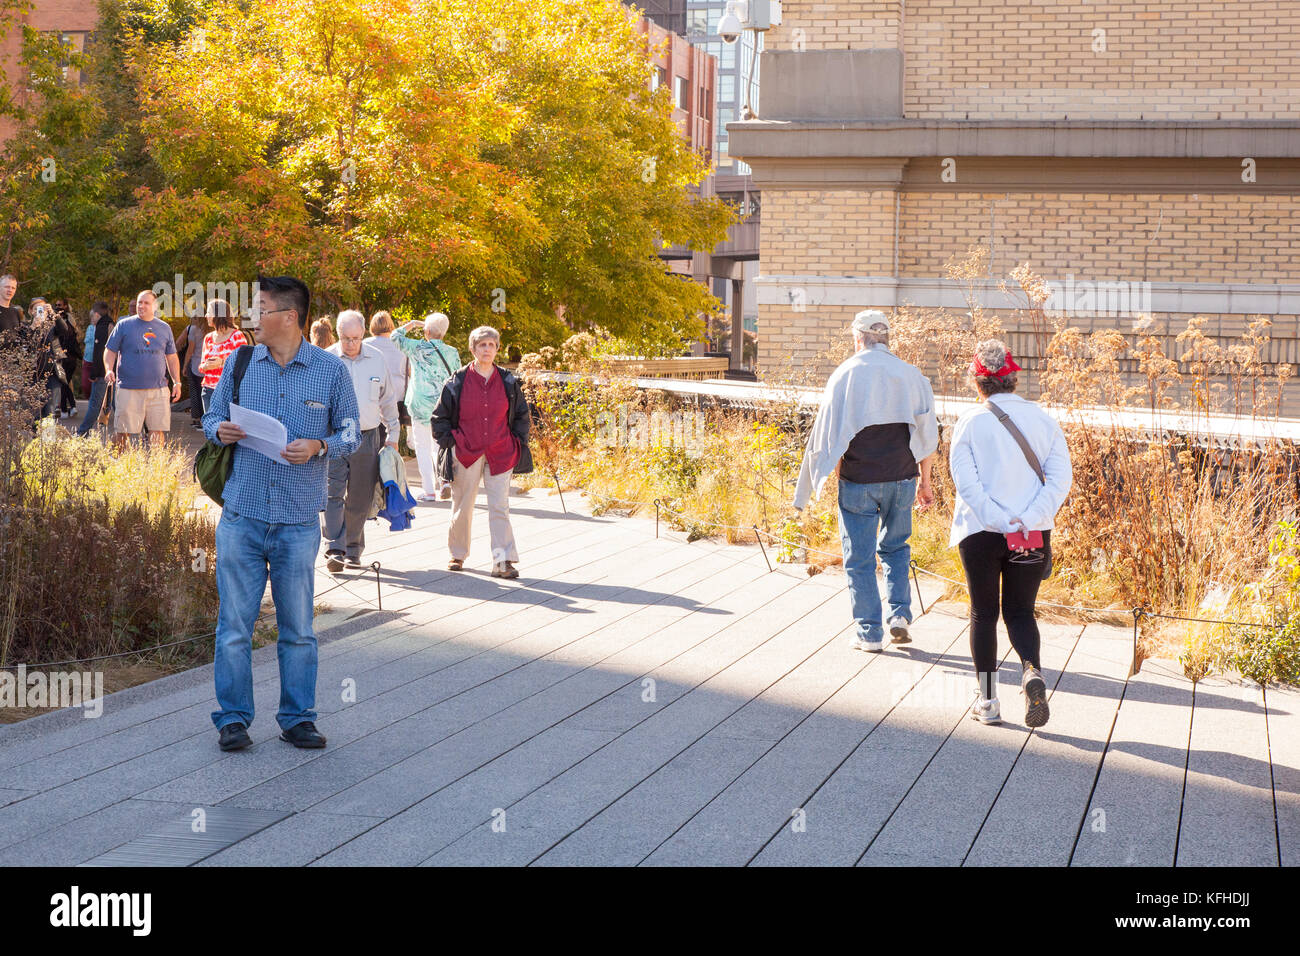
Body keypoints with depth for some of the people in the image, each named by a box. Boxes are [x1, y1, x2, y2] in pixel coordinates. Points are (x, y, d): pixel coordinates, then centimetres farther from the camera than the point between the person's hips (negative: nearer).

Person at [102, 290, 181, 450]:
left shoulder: (164, 328, 13)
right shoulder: (124, 325, 5)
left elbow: (172, 357, 19)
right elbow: (110, 351, 7)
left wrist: (177, 382, 12)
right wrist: (108, 370, -11)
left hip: (158, 389, 2)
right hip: (128, 388, -2)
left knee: (158, 431, -1)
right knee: (122, 431, -2)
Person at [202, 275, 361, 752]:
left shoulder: (331, 370, 2)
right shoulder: (239, 364, 7)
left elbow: (350, 433, 6)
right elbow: (211, 418, 15)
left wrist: (319, 447, -14)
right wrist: (220, 430, -8)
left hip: (299, 523, -1)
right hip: (242, 517, 1)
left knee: (298, 628, 6)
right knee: (234, 625, 2)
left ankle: (297, 717, 17)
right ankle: (233, 718, 12)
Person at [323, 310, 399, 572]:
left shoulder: (377, 359, 6)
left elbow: (388, 400, 16)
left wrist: (392, 435, 15)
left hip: (367, 437, 2)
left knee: (360, 499, 7)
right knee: (333, 493, -12)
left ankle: (353, 549, 18)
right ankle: (335, 550, -14)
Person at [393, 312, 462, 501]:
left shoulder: (417, 348, -7)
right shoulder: (452, 353, 1)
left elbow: (395, 337, 7)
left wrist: (409, 326, 23)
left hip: (421, 404, -3)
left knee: (423, 448, 5)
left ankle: (430, 490, 0)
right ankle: (445, 479, -8)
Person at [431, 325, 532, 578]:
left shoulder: (508, 383, 6)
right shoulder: (457, 382, 1)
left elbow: (521, 415, 18)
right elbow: (440, 417, 9)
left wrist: (518, 443, 8)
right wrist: (449, 443, 0)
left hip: (500, 455, 1)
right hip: (466, 453, -1)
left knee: (500, 507, -6)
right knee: (462, 507, 7)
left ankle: (503, 562, -8)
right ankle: (457, 554, 25)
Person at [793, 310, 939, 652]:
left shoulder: (845, 374, -5)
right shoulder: (911, 374, 3)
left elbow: (829, 435, -5)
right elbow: (928, 436, 6)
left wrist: (834, 472, 8)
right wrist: (925, 481, 15)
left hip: (859, 481, -3)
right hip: (901, 478, 3)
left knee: (860, 557, 6)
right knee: (896, 547, 21)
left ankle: (869, 632, 7)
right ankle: (900, 614, 8)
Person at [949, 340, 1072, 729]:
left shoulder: (970, 423, -7)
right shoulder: (1042, 420, 1)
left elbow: (965, 481, -15)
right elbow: (1061, 478, -7)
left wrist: (1000, 522, -15)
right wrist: (1028, 521, -12)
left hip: (981, 533, -2)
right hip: (1034, 536, 2)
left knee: (983, 613, 12)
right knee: (1020, 611, 13)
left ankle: (987, 701, 14)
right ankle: (1032, 672, -15)